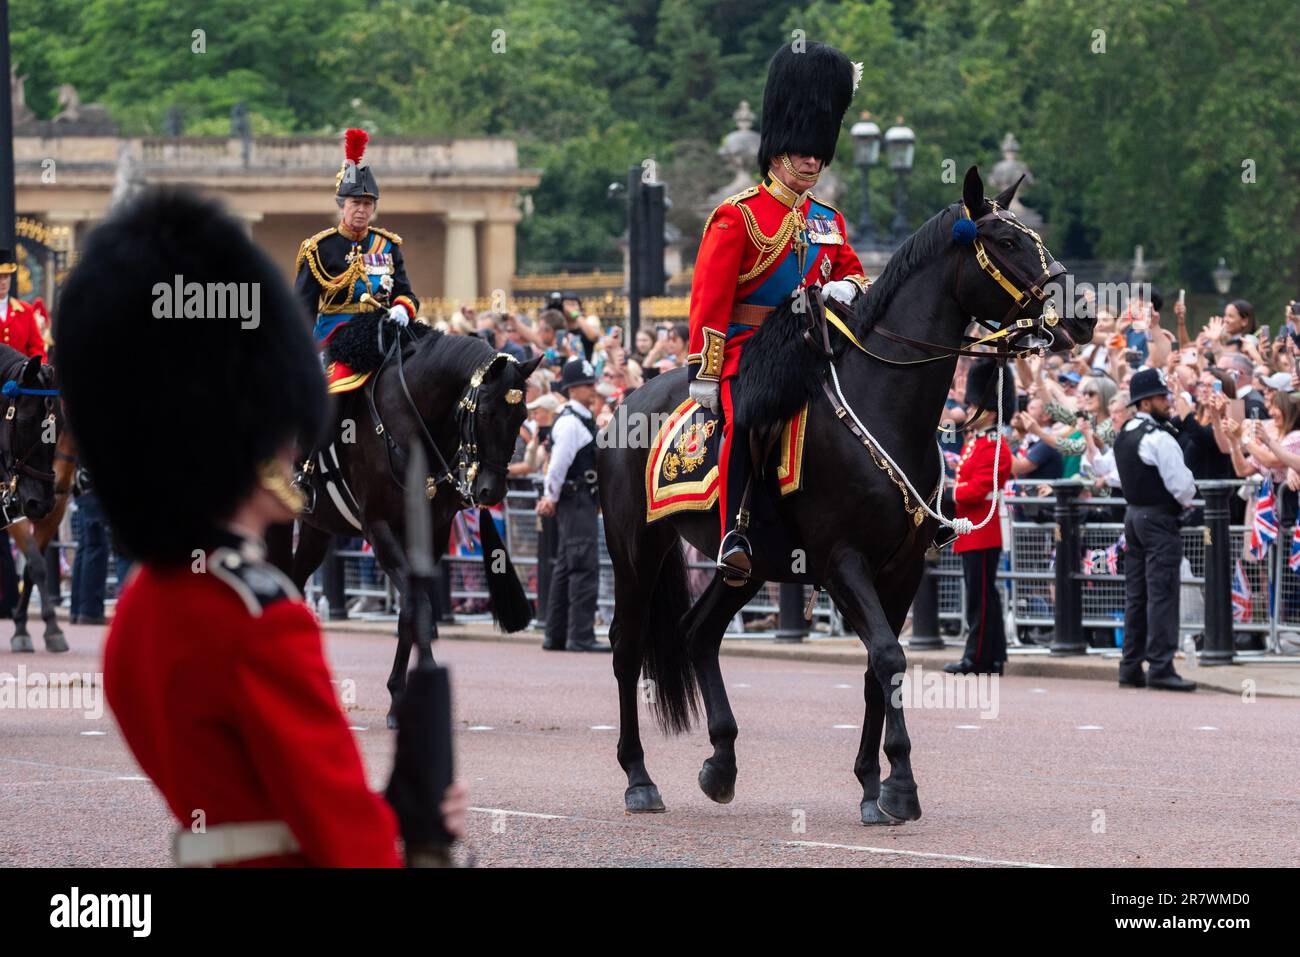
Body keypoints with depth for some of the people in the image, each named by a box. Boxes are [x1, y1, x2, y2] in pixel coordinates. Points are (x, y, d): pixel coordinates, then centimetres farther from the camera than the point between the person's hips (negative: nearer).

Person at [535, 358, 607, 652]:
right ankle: (581, 636, -14)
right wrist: (551, 498, -10)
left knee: (566, 567, 13)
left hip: (583, 500, 10)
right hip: (574, 500, -10)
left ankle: (556, 636, 17)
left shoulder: (584, 419, 18)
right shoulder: (570, 423, -15)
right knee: (585, 567, -13)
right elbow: (558, 464, -17)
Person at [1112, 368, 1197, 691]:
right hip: (1160, 519, -9)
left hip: (1133, 514, 9)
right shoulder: (1158, 437, -16)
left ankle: (1130, 668, 13)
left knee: (1135, 594, 11)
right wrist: (1184, 500, 4)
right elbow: (1182, 483, -17)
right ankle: (1160, 667, -11)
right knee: (1162, 593, -8)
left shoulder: (1123, 435, 12)